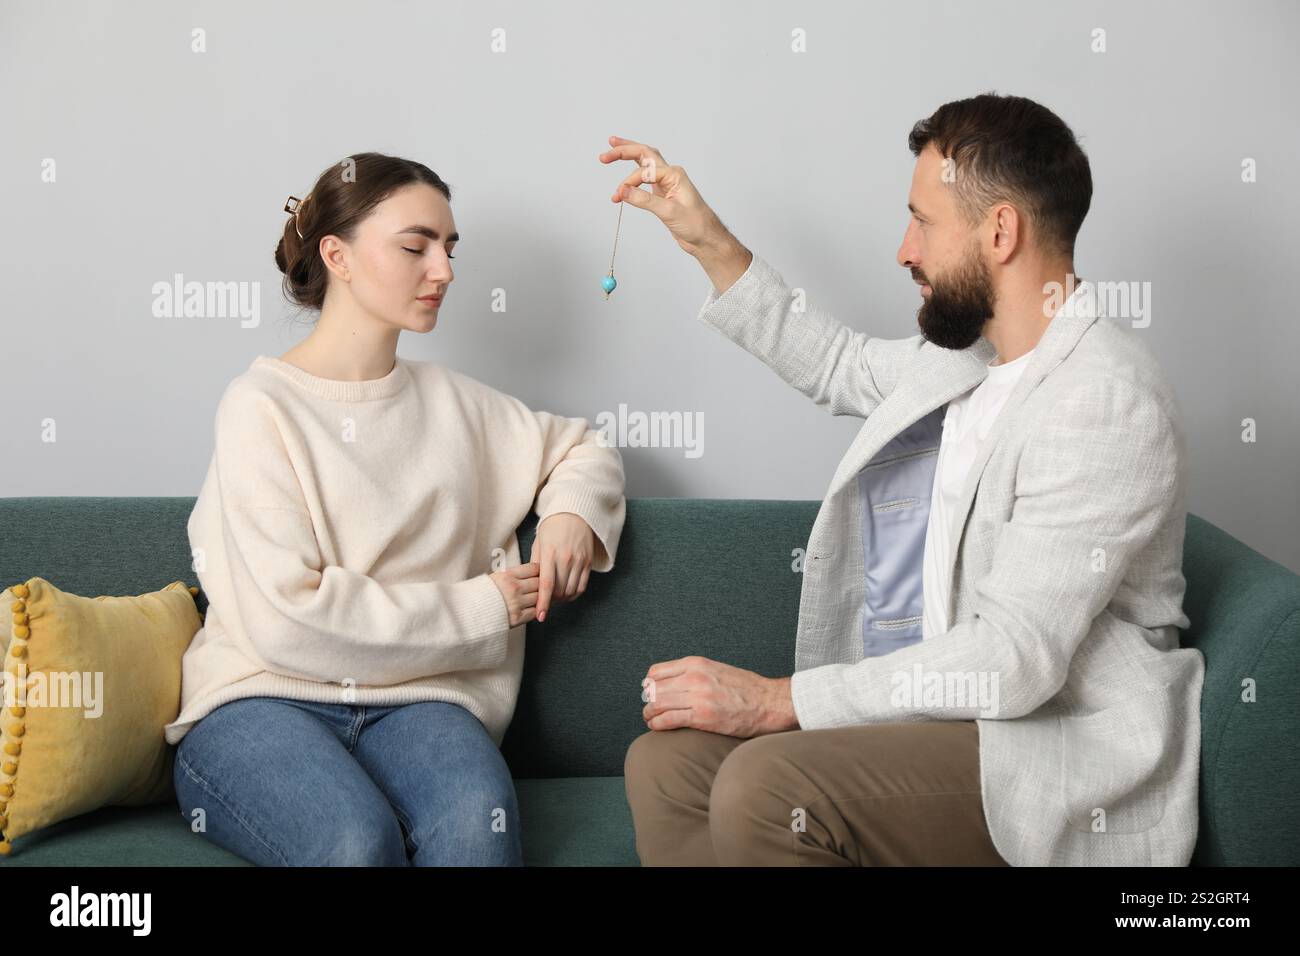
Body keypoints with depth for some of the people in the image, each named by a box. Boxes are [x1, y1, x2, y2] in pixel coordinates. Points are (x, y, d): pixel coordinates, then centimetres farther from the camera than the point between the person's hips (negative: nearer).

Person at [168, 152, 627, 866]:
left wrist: (572, 513, 5)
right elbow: (286, 619, -13)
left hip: (412, 700, 3)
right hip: (260, 700, -3)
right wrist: (482, 610, -7)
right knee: (358, 838, -36)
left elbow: (582, 447, 28)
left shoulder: (450, 400, 12)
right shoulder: (262, 406, -4)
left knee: (480, 815, -33)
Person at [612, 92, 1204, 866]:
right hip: (920, 703, 9)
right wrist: (709, 242, 23)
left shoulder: (1102, 399, -20)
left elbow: (1014, 661, -26)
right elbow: (841, 366, 31)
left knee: (764, 787, -30)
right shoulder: (969, 351, 9)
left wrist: (776, 699, -22)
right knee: (666, 762, -5)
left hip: (1049, 744, -9)